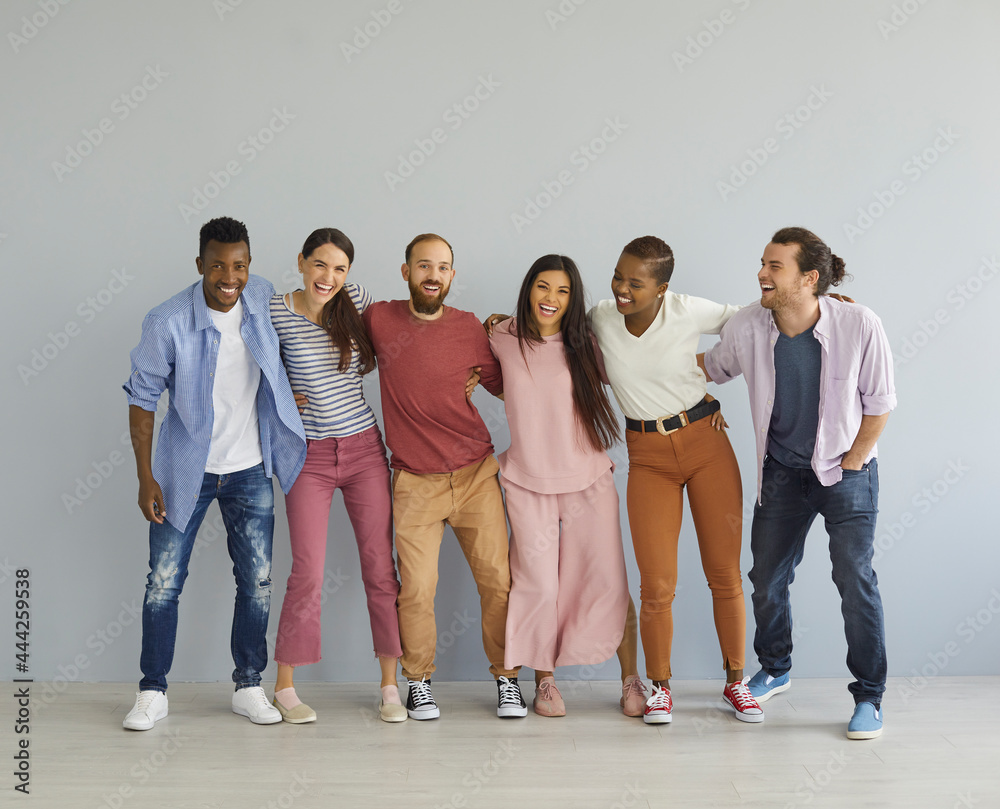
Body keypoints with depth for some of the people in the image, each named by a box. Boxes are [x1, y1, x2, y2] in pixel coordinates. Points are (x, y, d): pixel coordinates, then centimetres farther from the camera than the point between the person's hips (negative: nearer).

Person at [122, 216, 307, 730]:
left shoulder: (263, 298, -7)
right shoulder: (168, 323, -17)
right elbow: (142, 399, -9)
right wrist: (145, 477, -12)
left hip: (249, 470, 3)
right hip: (184, 471, -3)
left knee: (257, 581, 6)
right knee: (163, 582, 2)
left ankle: (248, 687, 20)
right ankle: (152, 691, 17)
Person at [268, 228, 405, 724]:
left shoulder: (355, 299, 1)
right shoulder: (275, 312, -6)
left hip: (364, 449, 3)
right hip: (309, 457, -3)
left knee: (381, 567, 3)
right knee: (308, 572, -4)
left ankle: (390, 686, 13)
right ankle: (284, 687, 12)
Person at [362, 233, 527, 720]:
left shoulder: (469, 328, 2)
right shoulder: (379, 320, -1)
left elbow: (505, 386, 15)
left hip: (476, 475, 1)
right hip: (414, 483, -1)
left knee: (498, 579, 0)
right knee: (416, 588, -5)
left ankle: (506, 678, 18)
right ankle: (418, 683, 18)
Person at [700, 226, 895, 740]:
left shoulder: (859, 326, -22)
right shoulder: (746, 327, -15)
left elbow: (879, 403, -9)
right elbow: (712, 368, 7)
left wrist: (850, 464, -7)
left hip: (846, 468, -3)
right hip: (782, 470, 3)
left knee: (855, 578, -9)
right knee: (767, 576, 10)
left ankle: (869, 696, 7)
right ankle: (774, 670, 35)